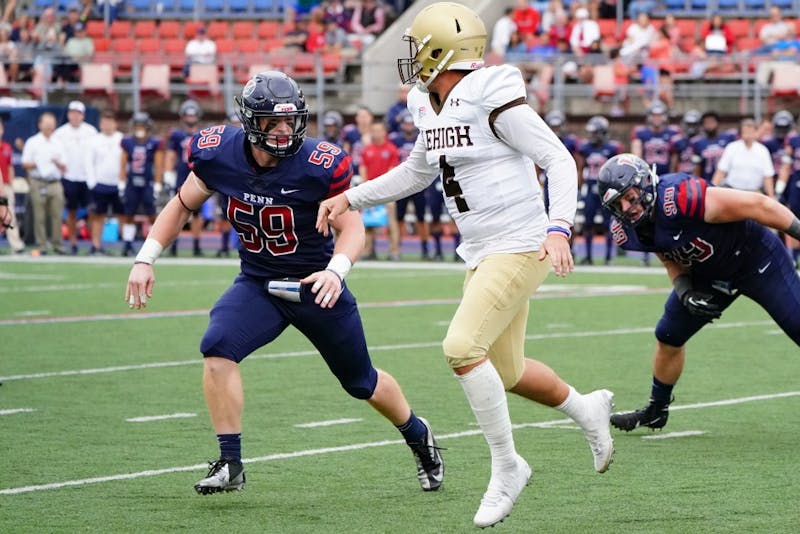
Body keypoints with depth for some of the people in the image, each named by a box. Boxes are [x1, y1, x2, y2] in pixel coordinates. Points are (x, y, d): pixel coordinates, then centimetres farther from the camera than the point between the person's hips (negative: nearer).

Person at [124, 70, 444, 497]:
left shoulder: (319, 165, -25)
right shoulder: (219, 155, -15)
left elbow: (352, 228, -18)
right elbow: (182, 206, 2)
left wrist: (336, 269, -38)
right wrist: (145, 259, -6)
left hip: (315, 285, -2)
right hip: (257, 283, 2)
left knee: (361, 382, 13)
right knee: (217, 348, -26)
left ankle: (419, 435, 44)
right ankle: (230, 464, -17)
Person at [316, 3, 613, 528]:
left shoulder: (494, 99, -17)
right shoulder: (434, 109, 9)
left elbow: (559, 159, -17)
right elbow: (417, 172, 27)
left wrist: (559, 228, -29)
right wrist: (350, 198, 24)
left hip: (518, 248, -9)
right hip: (482, 253, 9)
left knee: (462, 347, -21)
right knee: (505, 372, 15)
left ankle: (507, 466, -7)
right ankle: (587, 410, 41)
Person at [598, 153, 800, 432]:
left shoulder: (679, 199, -36)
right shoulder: (627, 232, -12)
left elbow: (756, 205, -29)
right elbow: (674, 262, 3)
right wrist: (686, 294, -17)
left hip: (754, 258, -7)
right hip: (708, 275, 7)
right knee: (668, 337, 12)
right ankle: (656, 411, 34)